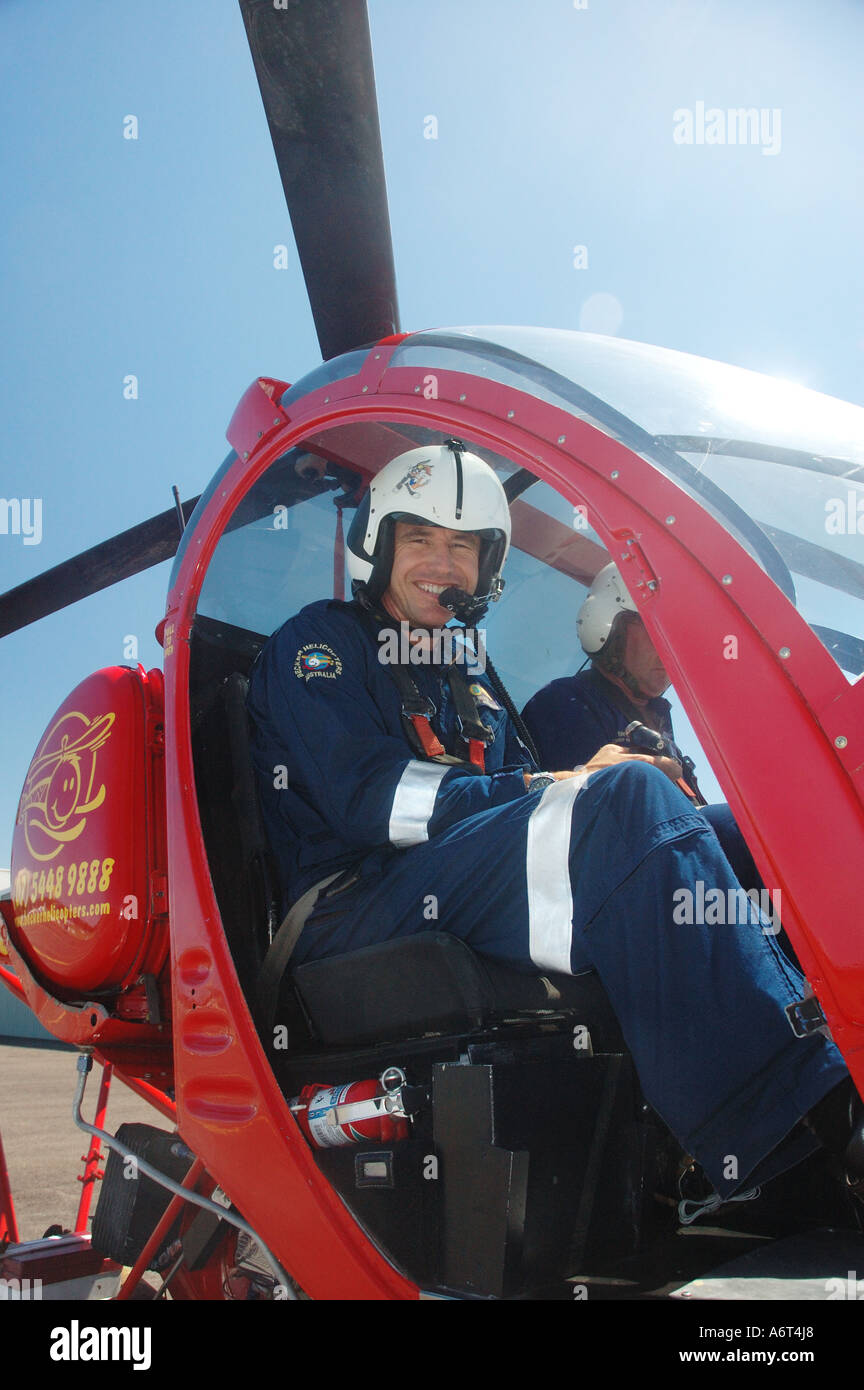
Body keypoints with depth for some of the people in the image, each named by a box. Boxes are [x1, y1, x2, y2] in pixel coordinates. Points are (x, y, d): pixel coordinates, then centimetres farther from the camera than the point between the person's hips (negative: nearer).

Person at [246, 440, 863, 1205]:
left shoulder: (470, 674, 29)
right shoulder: (319, 643, 6)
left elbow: (518, 783, 16)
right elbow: (368, 799, -10)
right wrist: (565, 789, -15)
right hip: (352, 907, -7)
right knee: (628, 798, -30)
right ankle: (785, 1115, -41)